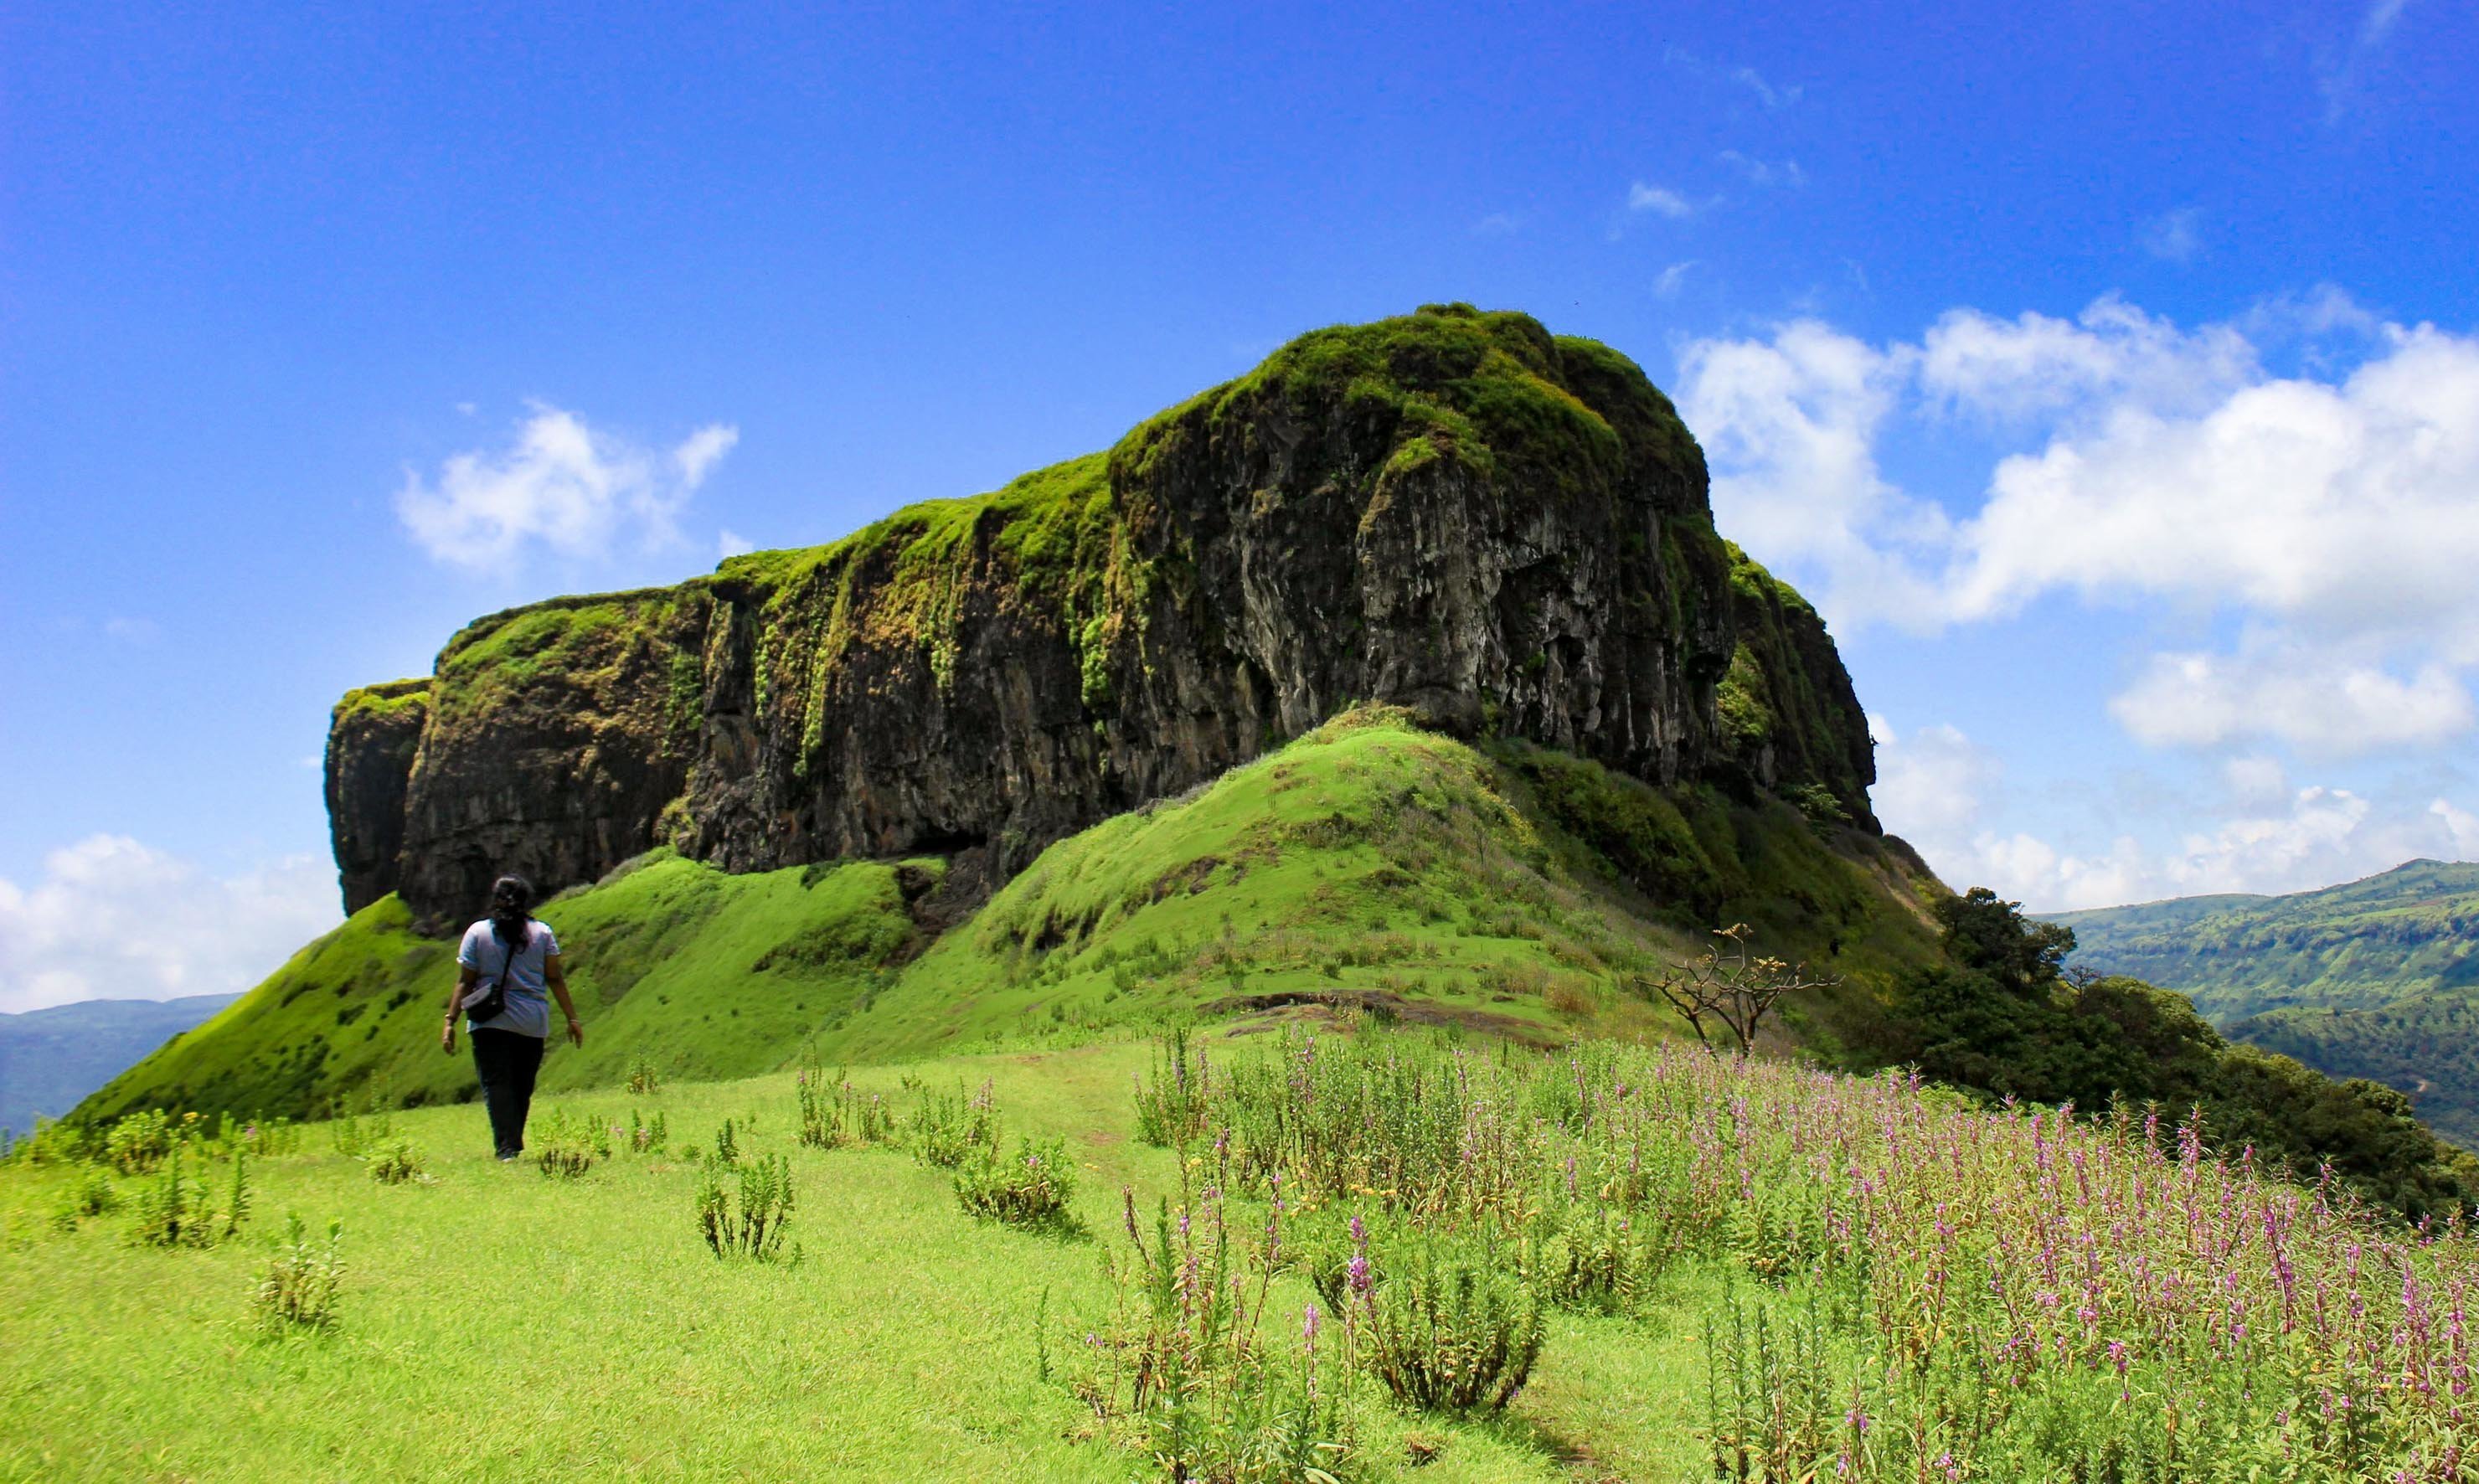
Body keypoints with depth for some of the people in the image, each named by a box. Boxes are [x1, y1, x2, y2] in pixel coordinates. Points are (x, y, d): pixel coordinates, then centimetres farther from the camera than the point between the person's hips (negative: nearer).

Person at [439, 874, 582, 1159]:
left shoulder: (477, 932, 1)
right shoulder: (542, 932, 4)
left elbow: (464, 983, -1)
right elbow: (555, 979, 2)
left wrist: (450, 1023, 2)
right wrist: (572, 1019, 6)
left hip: (491, 1022, -2)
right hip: (532, 1023, 2)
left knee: (496, 1086, -4)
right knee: (522, 1088, 13)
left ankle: (508, 1149, -16)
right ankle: (514, 1144, 18)